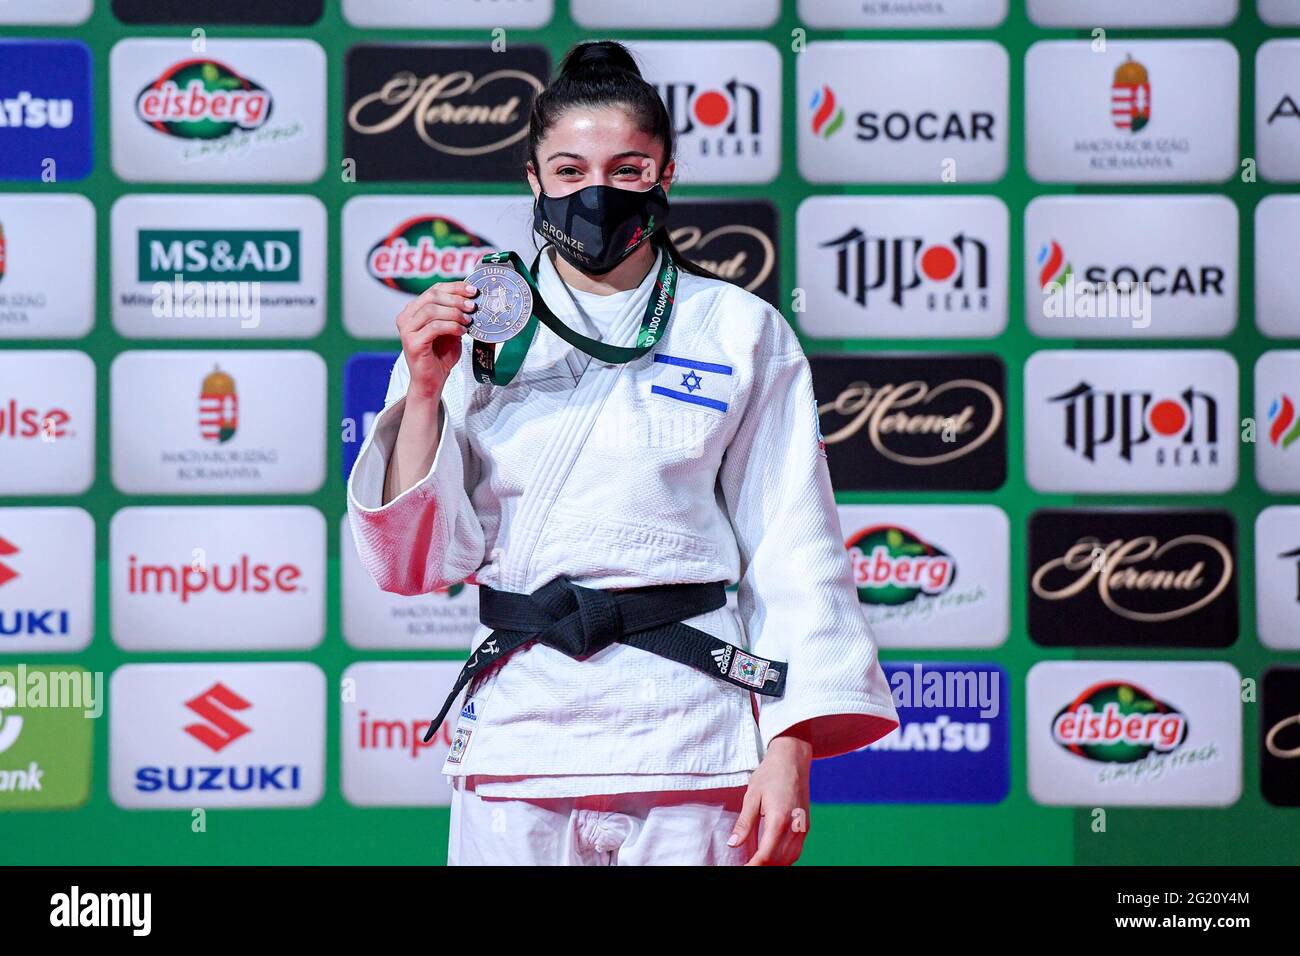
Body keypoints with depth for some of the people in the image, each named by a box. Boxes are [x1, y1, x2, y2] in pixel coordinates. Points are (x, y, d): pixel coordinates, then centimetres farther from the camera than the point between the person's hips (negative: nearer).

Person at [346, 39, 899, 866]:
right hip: (520, 728, 1)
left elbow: (794, 548, 0)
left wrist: (791, 750, -10)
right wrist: (425, 393, -8)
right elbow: (417, 563, 5)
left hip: (689, 728, -1)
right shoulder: (478, 331, 6)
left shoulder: (740, 333, 3)